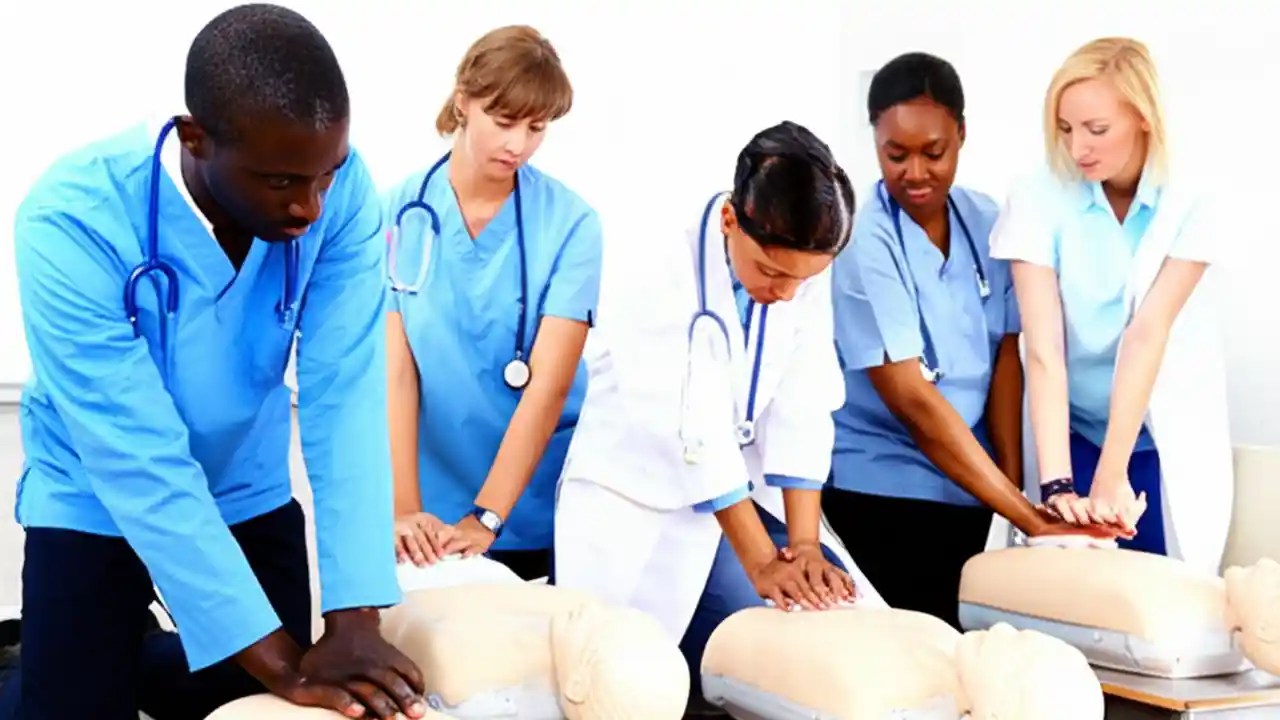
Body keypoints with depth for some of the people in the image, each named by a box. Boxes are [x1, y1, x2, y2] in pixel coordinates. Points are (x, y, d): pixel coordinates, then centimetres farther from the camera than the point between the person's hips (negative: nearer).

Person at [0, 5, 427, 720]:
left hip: (250, 496, 4)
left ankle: (130, 660, 39)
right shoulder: (75, 220, -32)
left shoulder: (342, 190, -22)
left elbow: (345, 392, -25)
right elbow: (136, 456, -33)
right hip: (97, 507, -3)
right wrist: (276, 657, -35)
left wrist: (355, 619, -32)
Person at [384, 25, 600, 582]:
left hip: (537, 510, -1)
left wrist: (486, 517, -22)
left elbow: (548, 384, -16)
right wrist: (405, 509, -19)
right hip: (432, 509, 1)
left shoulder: (570, 223, -10)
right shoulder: (397, 213, -6)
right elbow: (394, 372, -10)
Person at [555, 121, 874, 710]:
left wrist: (804, 544, -16)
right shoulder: (650, 270, -23)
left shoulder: (805, 269, -6)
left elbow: (802, 412, -8)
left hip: (743, 496, 6)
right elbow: (691, 427, -25)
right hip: (637, 510, -6)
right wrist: (761, 562, -25)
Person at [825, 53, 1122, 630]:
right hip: (878, 493, -5)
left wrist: (1013, 481, -6)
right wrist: (1030, 519, -24)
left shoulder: (985, 223, 1)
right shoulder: (862, 241, -17)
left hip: (967, 490, 5)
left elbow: (1005, 359, 4)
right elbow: (913, 400, -22)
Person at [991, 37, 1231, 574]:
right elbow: (1044, 352, -21)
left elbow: (1146, 337, -22)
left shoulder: (1189, 210, -11)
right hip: (1077, 438, 0)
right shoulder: (1038, 203, -13)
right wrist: (1057, 484, -30)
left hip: (1169, 445, 0)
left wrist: (1111, 474, -29)